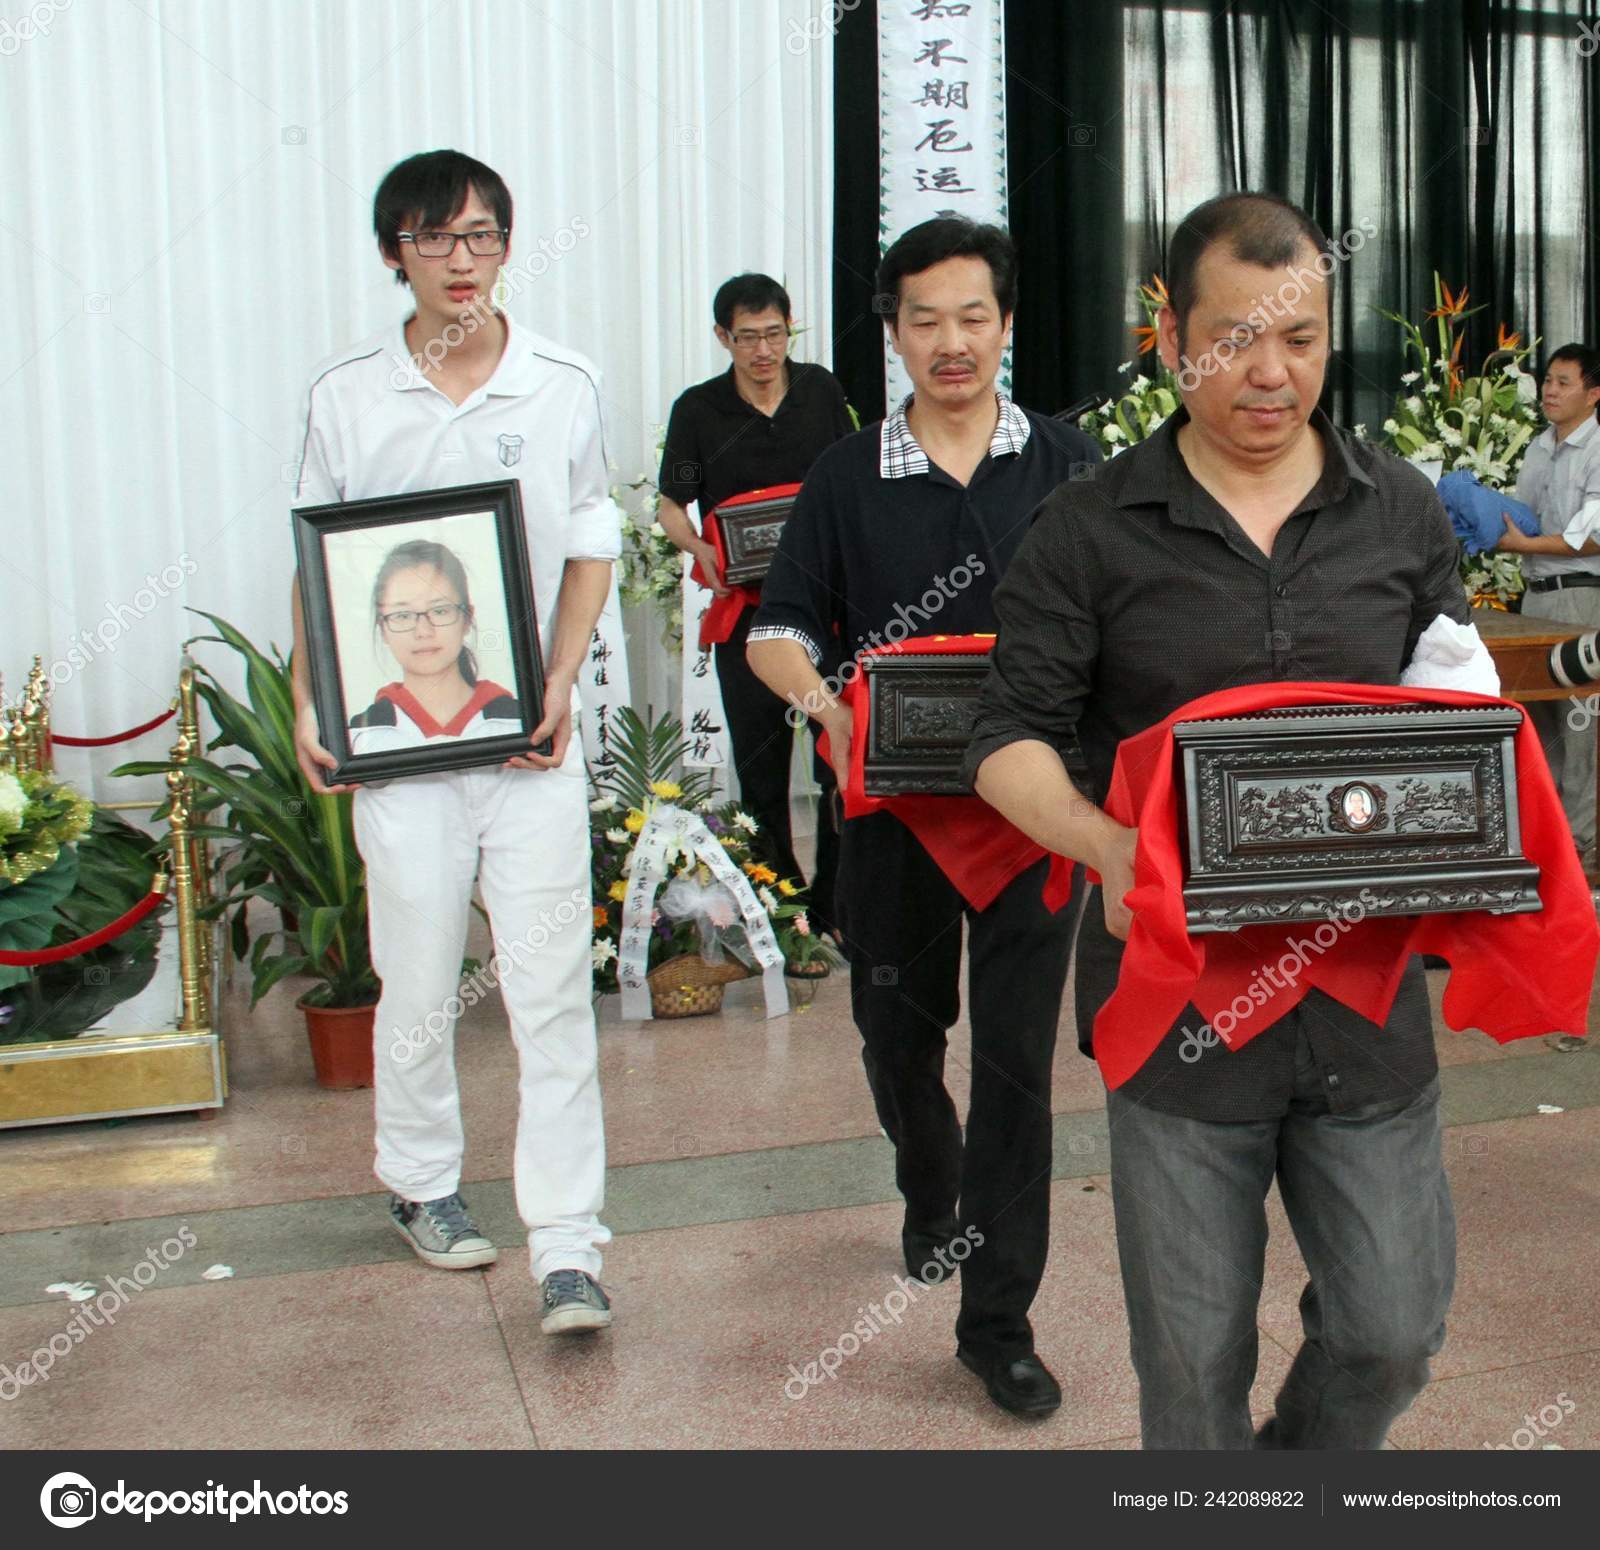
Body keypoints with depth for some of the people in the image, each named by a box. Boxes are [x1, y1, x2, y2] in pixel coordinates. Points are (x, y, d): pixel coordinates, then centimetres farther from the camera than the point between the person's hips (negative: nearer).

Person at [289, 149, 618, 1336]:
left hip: (533, 736, 0)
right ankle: (422, 1181, 33)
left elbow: (592, 549, 7)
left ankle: (568, 1246, 3)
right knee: (419, 979, 9)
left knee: (552, 987, -3)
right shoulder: (345, 398, 4)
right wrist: (309, 704, -2)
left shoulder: (565, 386, 4)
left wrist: (560, 683, -6)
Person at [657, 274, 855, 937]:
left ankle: (836, 897, 8)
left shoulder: (821, 390, 6)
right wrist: (700, 550, -14)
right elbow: (671, 505, 6)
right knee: (759, 755, 6)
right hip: (746, 603, 0)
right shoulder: (698, 409, 1)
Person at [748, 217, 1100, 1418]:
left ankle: (999, 1319, 12)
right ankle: (932, 1198, 48)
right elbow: (777, 634, 2)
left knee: (1017, 1058, -1)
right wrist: (826, 704, -19)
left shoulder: (1069, 465, 1)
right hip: (893, 803, 2)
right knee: (898, 1032, 16)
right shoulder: (847, 478, 2)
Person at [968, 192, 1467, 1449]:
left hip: (1365, 996, 3)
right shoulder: (1092, 529, -3)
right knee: (1193, 1356, 9)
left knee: (1393, 1328, 11)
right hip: (1177, 991, -2)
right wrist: (1103, 841, -23)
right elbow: (1010, 741, -3)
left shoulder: (1404, 517, 6)